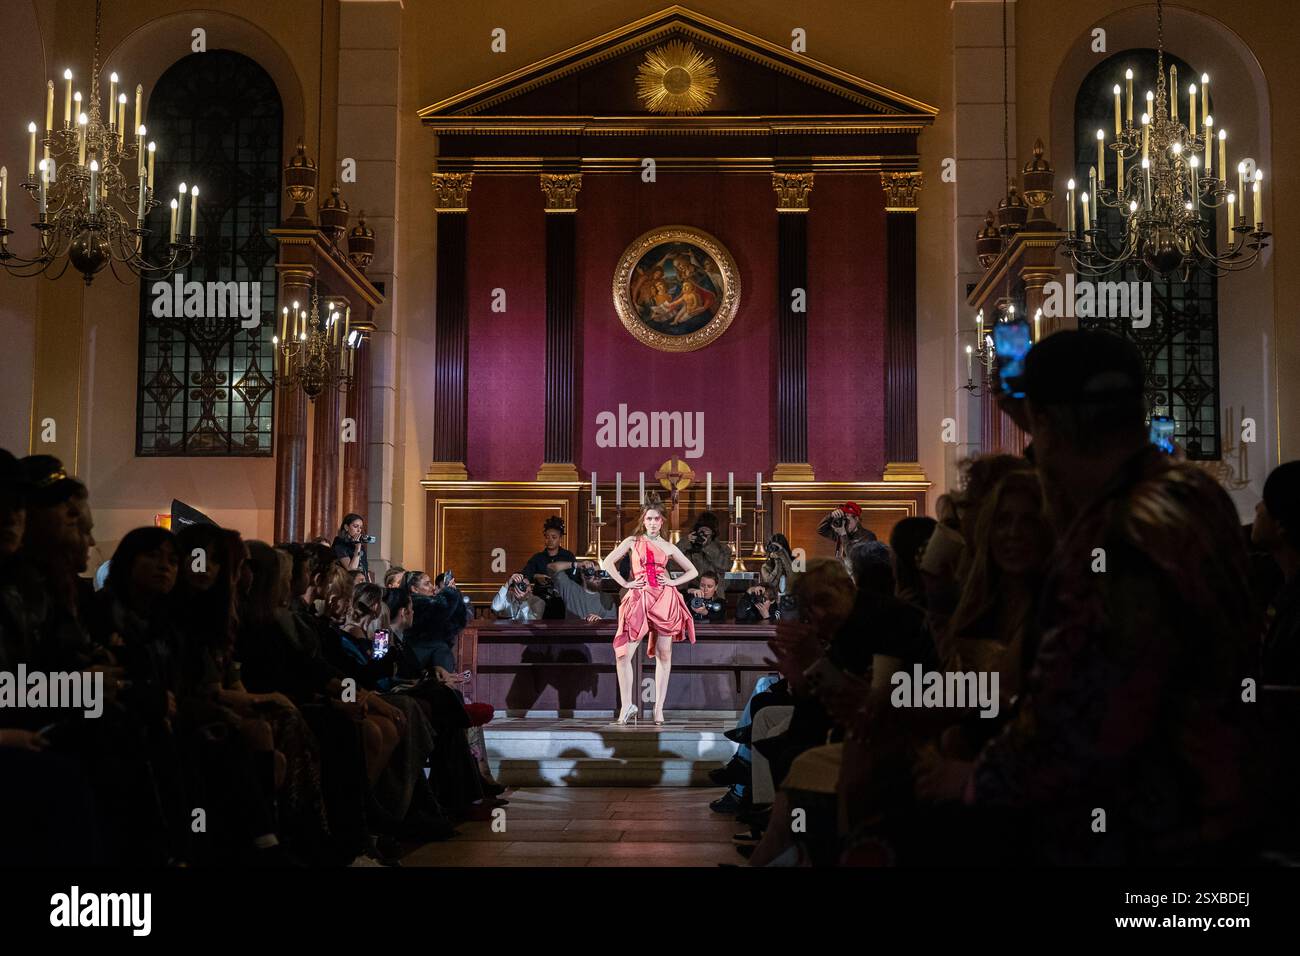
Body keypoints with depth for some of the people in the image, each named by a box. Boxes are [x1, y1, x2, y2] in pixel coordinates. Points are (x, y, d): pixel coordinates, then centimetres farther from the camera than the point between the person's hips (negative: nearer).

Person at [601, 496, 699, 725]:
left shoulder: (669, 547, 12)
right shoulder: (632, 541, 8)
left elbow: (693, 571, 17)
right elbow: (607, 563, 1)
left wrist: (674, 581, 2)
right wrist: (625, 583, -5)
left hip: (665, 599, 2)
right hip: (639, 598, -2)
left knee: (664, 655, 2)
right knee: (623, 653, -12)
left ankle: (659, 708, 8)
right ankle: (627, 705, -2)